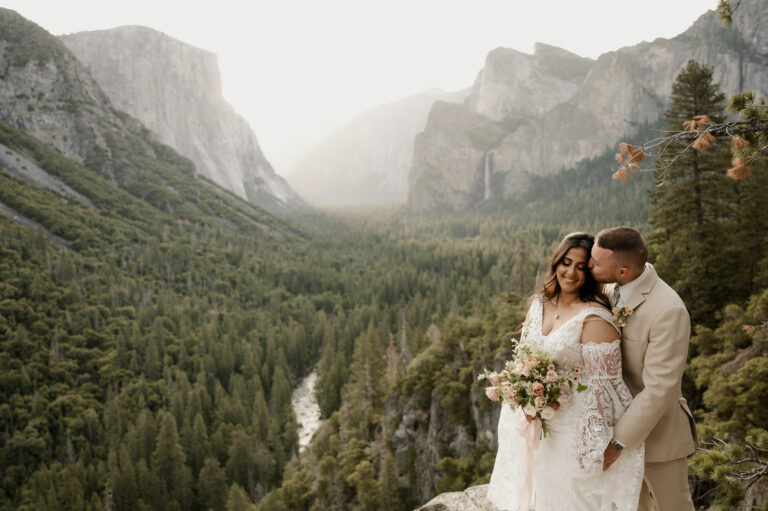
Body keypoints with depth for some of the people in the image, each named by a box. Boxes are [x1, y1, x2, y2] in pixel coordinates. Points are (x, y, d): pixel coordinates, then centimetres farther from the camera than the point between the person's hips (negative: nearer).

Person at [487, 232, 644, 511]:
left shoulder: (595, 318, -21)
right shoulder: (539, 303, 1)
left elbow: (602, 384, -20)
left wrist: (592, 445, -21)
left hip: (575, 430, -6)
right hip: (536, 424, 6)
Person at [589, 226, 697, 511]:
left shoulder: (668, 311, -30)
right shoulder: (618, 289, -6)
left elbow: (659, 389, -28)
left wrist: (618, 442, -23)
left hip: (655, 431, -6)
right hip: (624, 417, 6)